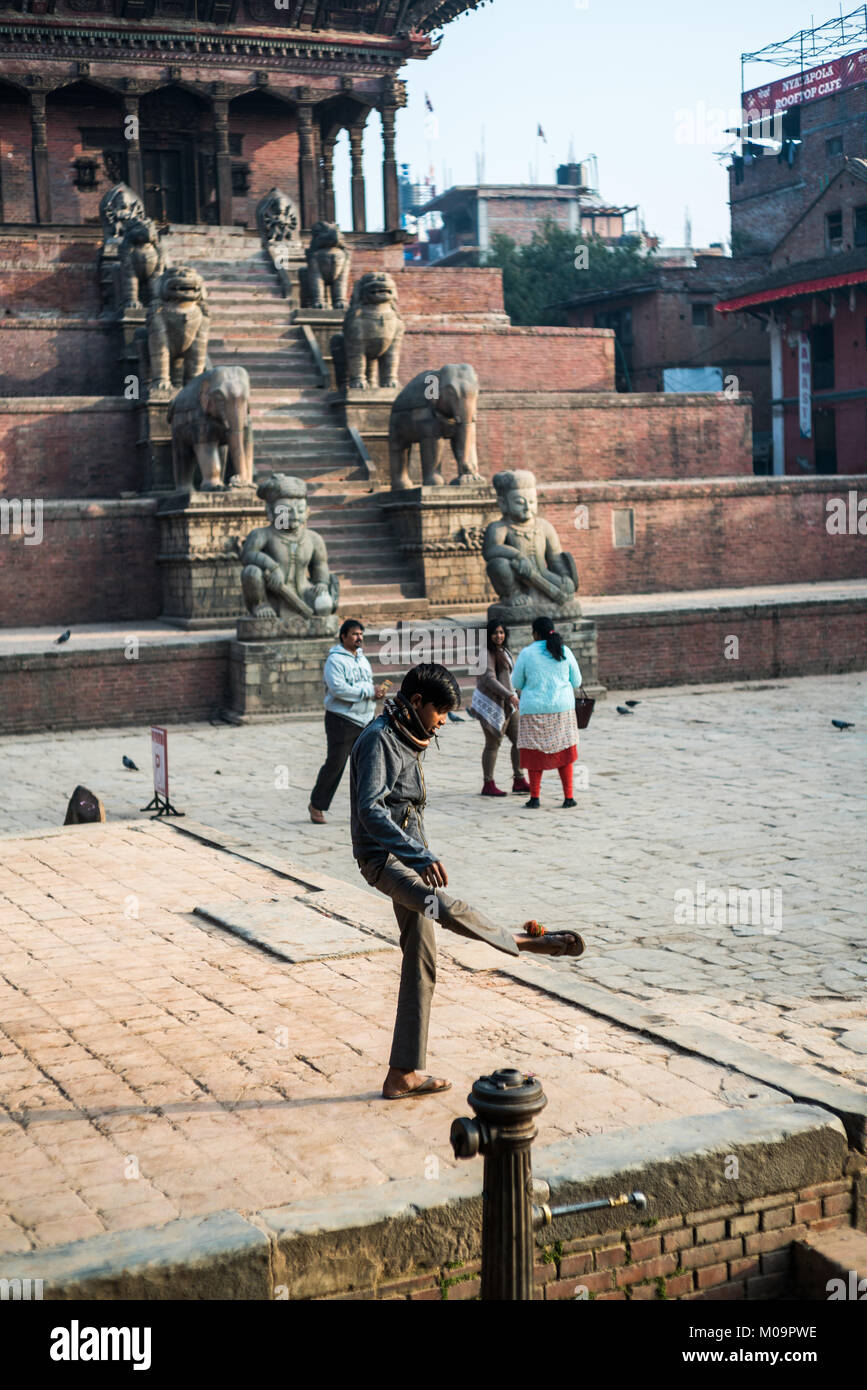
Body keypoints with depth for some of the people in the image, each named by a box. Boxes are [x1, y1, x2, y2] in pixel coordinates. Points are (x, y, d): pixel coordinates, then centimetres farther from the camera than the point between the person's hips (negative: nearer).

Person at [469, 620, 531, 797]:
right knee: (493, 744, -4)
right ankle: (488, 785, 3)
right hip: (491, 702, -9)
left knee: (519, 739, 6)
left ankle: (519, 781, 14)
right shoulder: (486, 654, -12)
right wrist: (509, 695, -27)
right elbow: (489, 679, -22)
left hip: (506, 703, 9)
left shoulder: (504, 651, 15)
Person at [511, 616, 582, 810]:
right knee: (563, 751, 11)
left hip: (534, 708, -2)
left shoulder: (527, 653, -6)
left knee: (535, 753, 6)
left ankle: (534, 797, 2)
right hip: (562, 707, 2)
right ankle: (568, 796, 10)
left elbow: (516, 683, 1)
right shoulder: (565, 652, 1)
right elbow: (576, 682, 7)